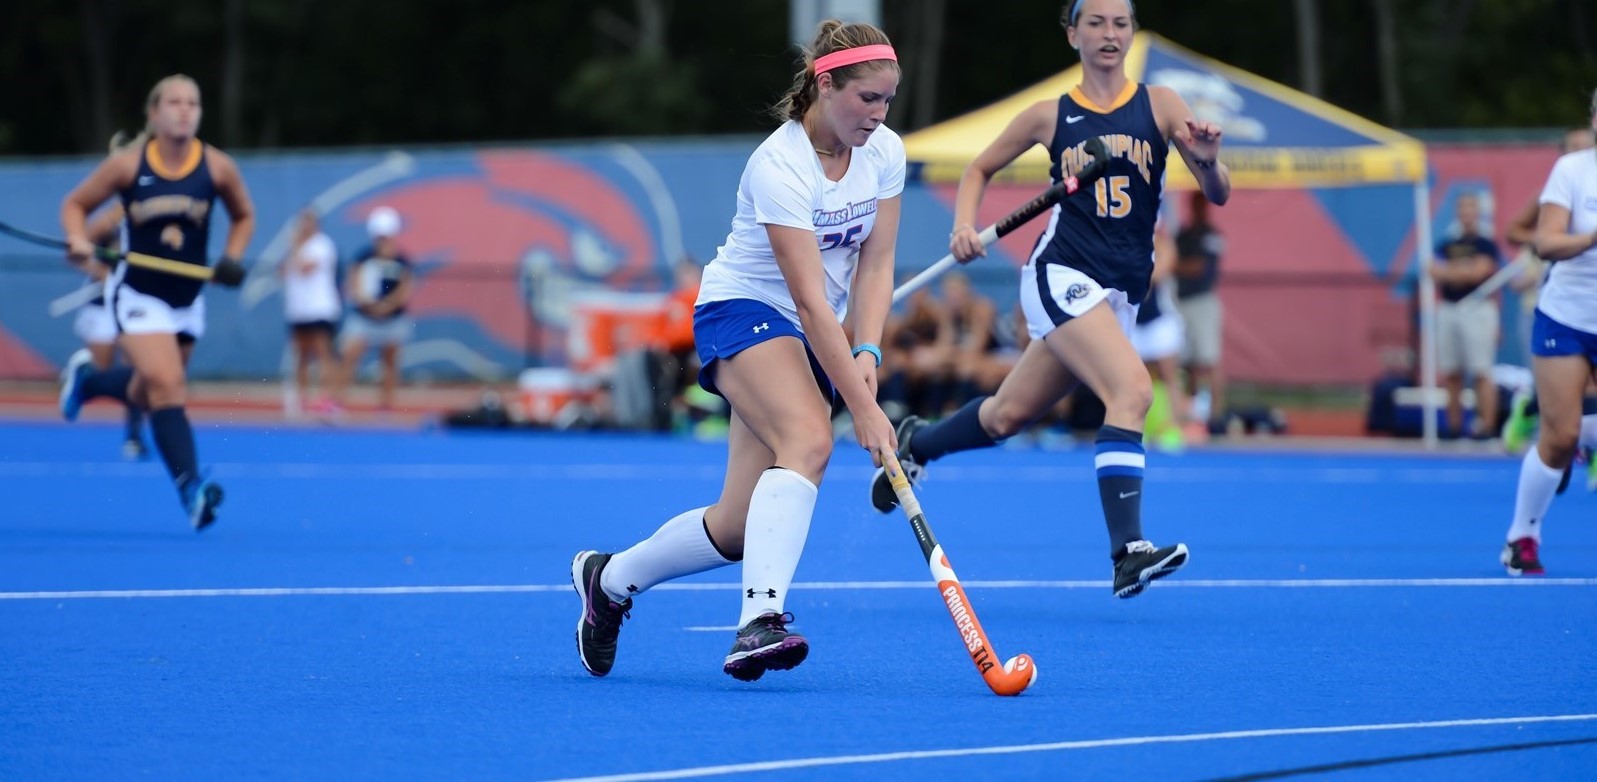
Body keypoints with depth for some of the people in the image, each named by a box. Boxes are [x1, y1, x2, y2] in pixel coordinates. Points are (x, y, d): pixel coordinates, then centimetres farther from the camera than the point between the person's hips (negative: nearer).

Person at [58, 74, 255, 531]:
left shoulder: (217, 167, -7)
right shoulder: (128, 166, -11)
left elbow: (244, 216, 12)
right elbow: (74, 204, 2)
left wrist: (232, 259, -5)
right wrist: (79, 241, -18)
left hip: (187, 301, 4)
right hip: (137, 294, -4)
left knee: (145, 395, 17)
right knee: (168, 384, -24)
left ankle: (87, 381, 50)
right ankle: (190, 485, -29)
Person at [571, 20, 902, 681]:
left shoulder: (885, 151, -3)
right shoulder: (781, 167, -25)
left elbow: (875, 266, -1)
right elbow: (811, 300, -28)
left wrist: (866, 354, -18)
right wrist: (863, 408, -30)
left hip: (812, 338, 7)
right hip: (742, 310, -7)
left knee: (739, 529, -1)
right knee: (809, 440, -36)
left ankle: (610, 579, 24)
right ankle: (760, 619, -48)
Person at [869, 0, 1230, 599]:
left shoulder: (1160, 105, 3)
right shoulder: (1050, 116, 3)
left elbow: (1218, 195, -2)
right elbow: (980, 170, 18)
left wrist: (1207, 161, -25)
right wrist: (965, 226, -1)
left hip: (1119, 296, 4)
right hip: (1061, 275, -4)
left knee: (1006, 416, 15)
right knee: (1132, 388, -27)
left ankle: (915, 444, 45)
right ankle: (1128, 552, -30)